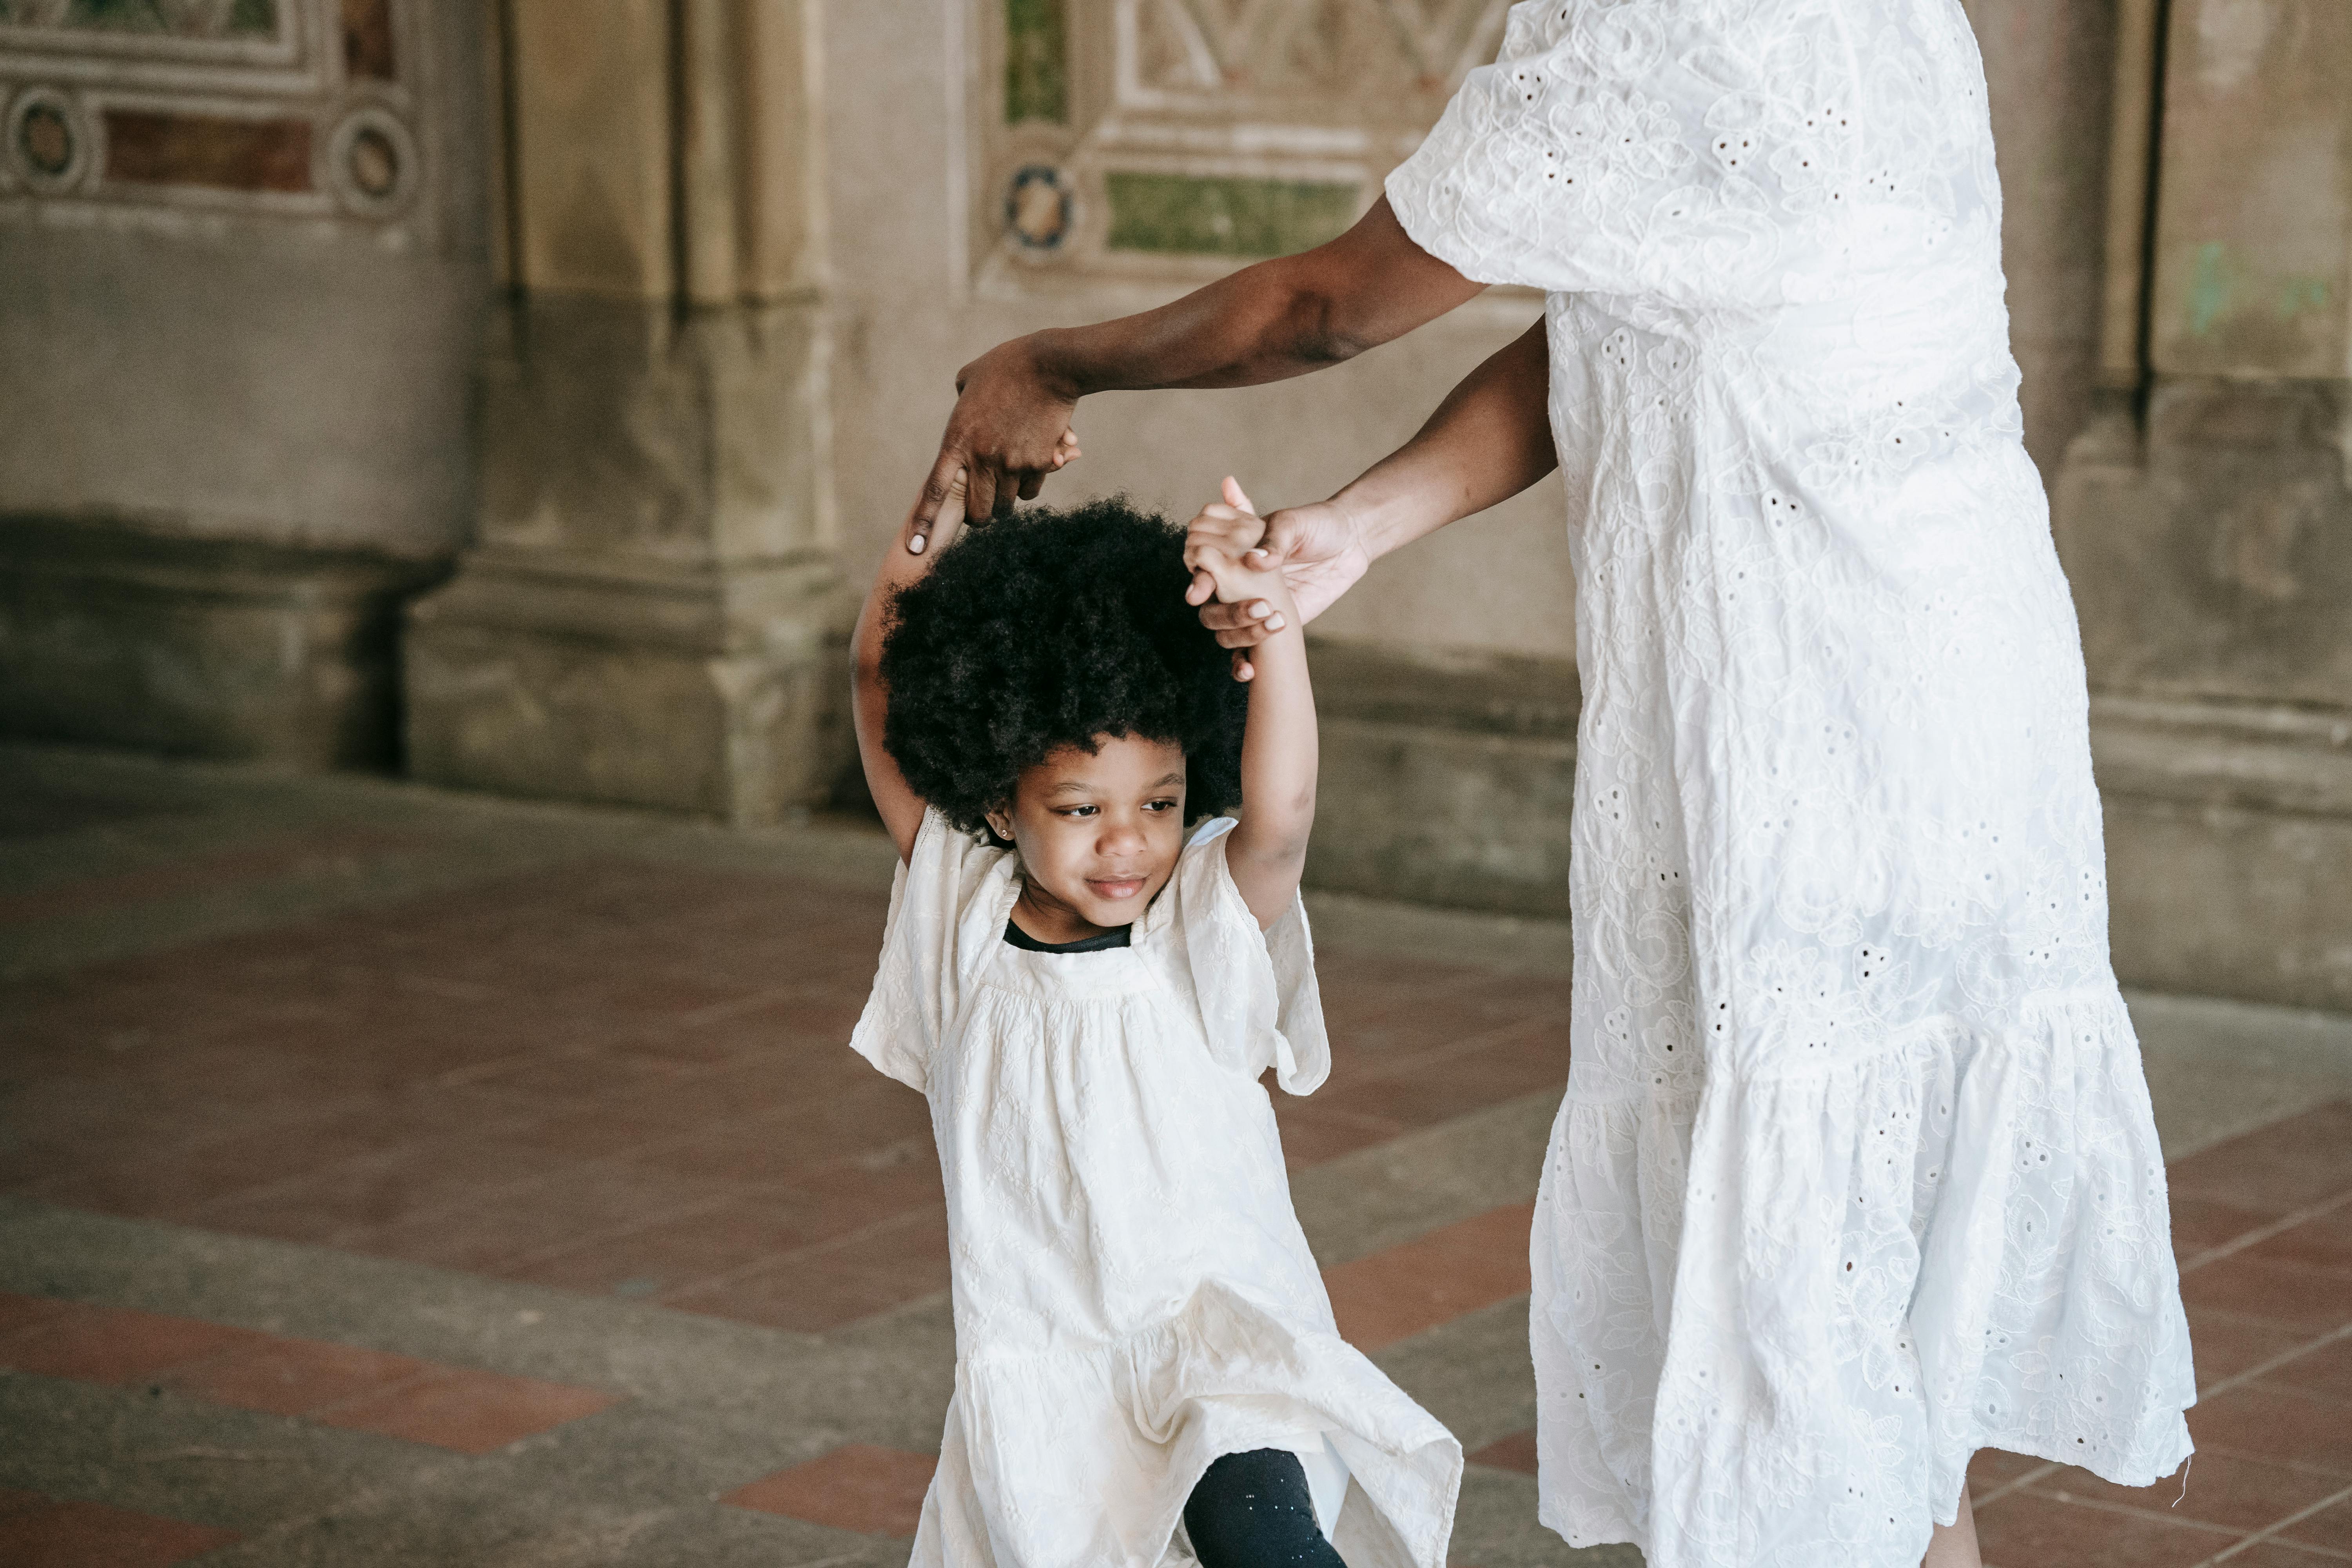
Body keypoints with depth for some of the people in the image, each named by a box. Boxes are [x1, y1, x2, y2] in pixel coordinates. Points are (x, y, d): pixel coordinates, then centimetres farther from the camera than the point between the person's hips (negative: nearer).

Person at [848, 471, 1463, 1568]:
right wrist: (949, 503, -7)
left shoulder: (1207, 923, -7)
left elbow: (1281, 812, -28)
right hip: (1037, 1364, 3)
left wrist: (1275, 618, -40)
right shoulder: (963, 909, 0)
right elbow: (884, 675, -1)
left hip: (1216, 1330, -3)